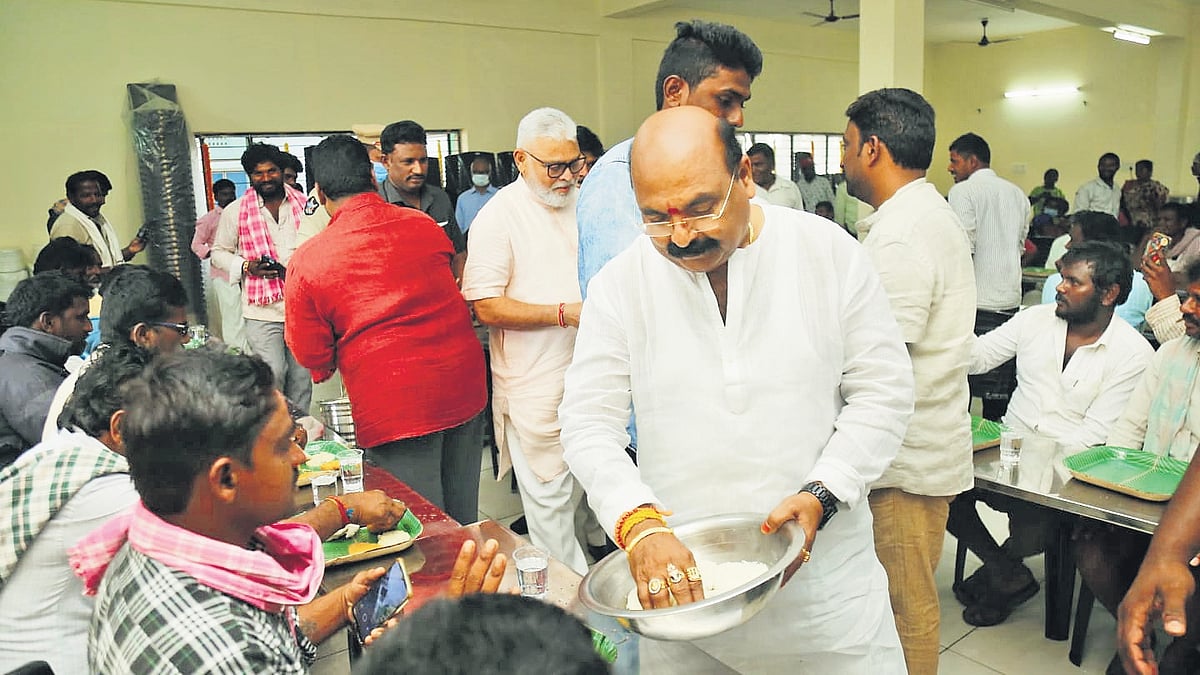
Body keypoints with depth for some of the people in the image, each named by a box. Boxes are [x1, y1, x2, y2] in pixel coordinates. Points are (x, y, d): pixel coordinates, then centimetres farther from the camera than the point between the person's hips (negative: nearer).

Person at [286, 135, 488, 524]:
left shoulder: (306, 262, -8)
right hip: (465, 389, 4)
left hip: (395, 408, -4)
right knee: (462, 518, 19)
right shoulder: (423, 226, 1)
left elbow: (313, 357, 1)